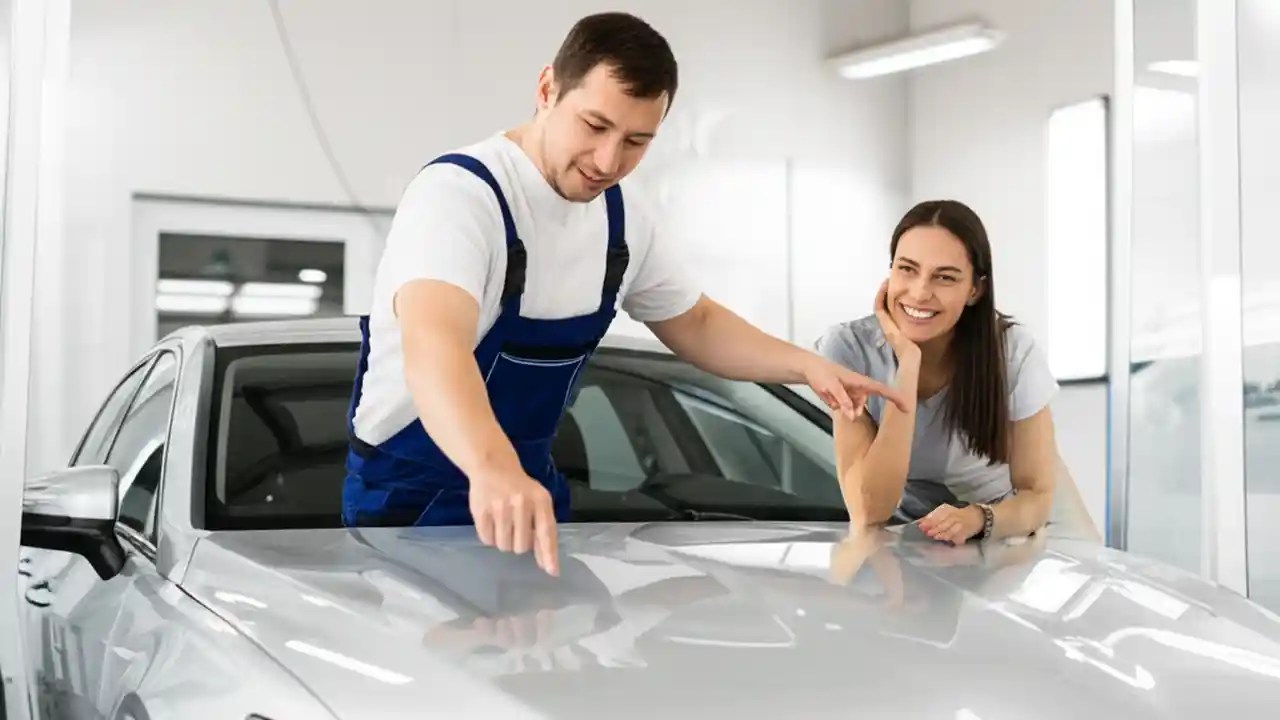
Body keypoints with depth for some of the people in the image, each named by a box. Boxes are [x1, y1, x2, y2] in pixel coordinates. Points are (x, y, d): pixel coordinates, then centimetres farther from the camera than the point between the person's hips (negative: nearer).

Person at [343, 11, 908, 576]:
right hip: (407, 498, -6)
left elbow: (693, 324, 14)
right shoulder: (459, 192, -25)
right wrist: (492, 466, -62)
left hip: (528, 487, 7)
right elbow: (433, 348, -43)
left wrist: (804, 365, -3)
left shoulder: (624, 216, -2)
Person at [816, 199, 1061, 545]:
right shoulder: (850, 348, -17)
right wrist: (908, 364, -27)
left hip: (991, 545, 1)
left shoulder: (1014, 352, -14)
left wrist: (978, 518, -30)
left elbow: (1037, 496, -9)